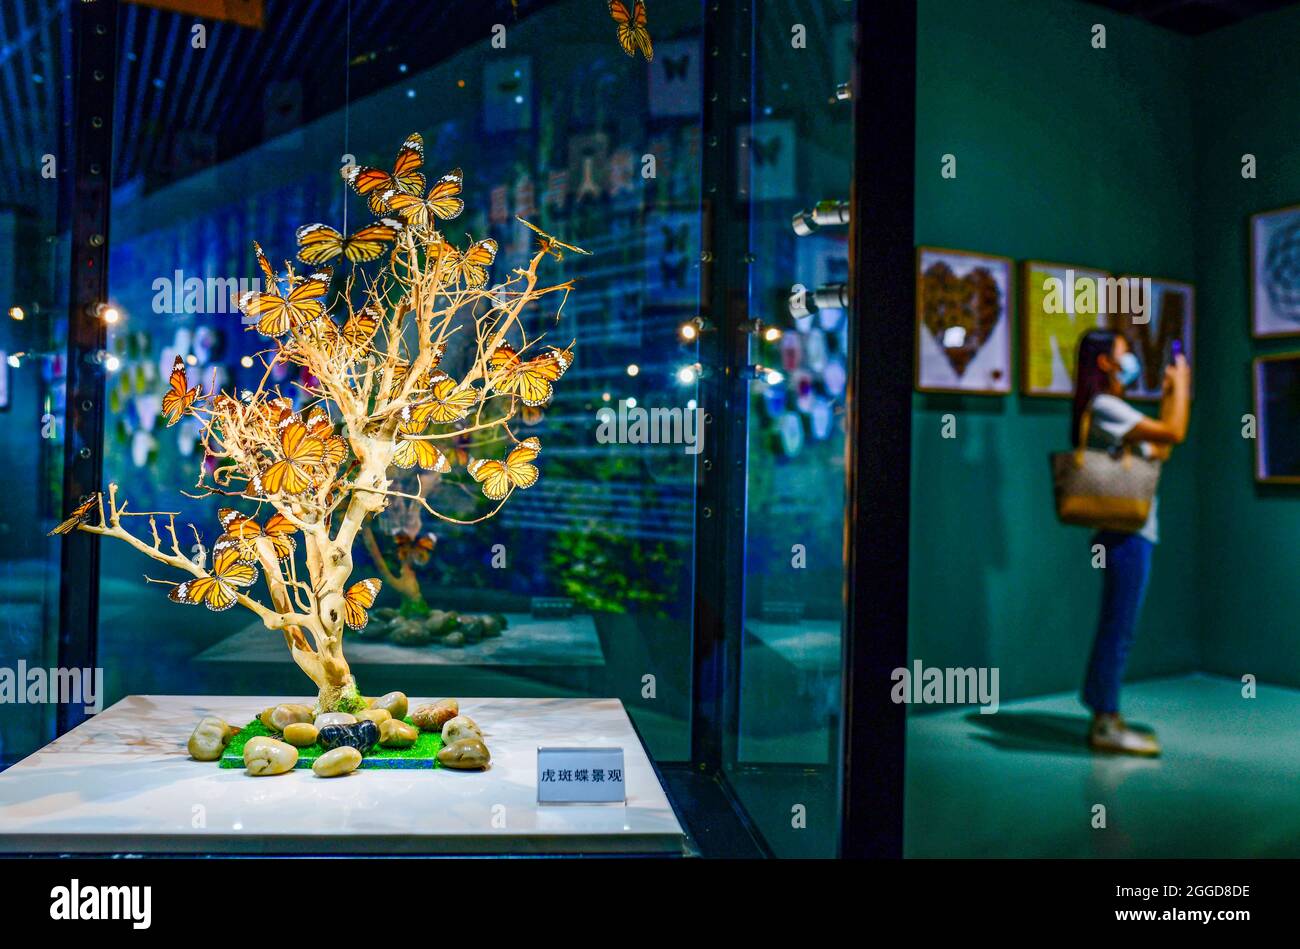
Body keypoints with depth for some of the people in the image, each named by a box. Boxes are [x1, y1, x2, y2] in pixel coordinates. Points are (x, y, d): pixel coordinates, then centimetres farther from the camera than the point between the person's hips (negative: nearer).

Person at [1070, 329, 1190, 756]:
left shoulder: (1112, 409, 20)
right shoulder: (1104, 407, -11)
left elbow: (1159, 449, 24)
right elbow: (1174, 433, -17)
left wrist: (1170, 393, 23)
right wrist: (1180, 385, -2)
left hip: (1133, 532, 10)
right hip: (1126, 532, -10)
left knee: (1115, 629, 12)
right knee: (1118, 629, -7)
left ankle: (1105, 720, 18)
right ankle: (1106, 725, -2)